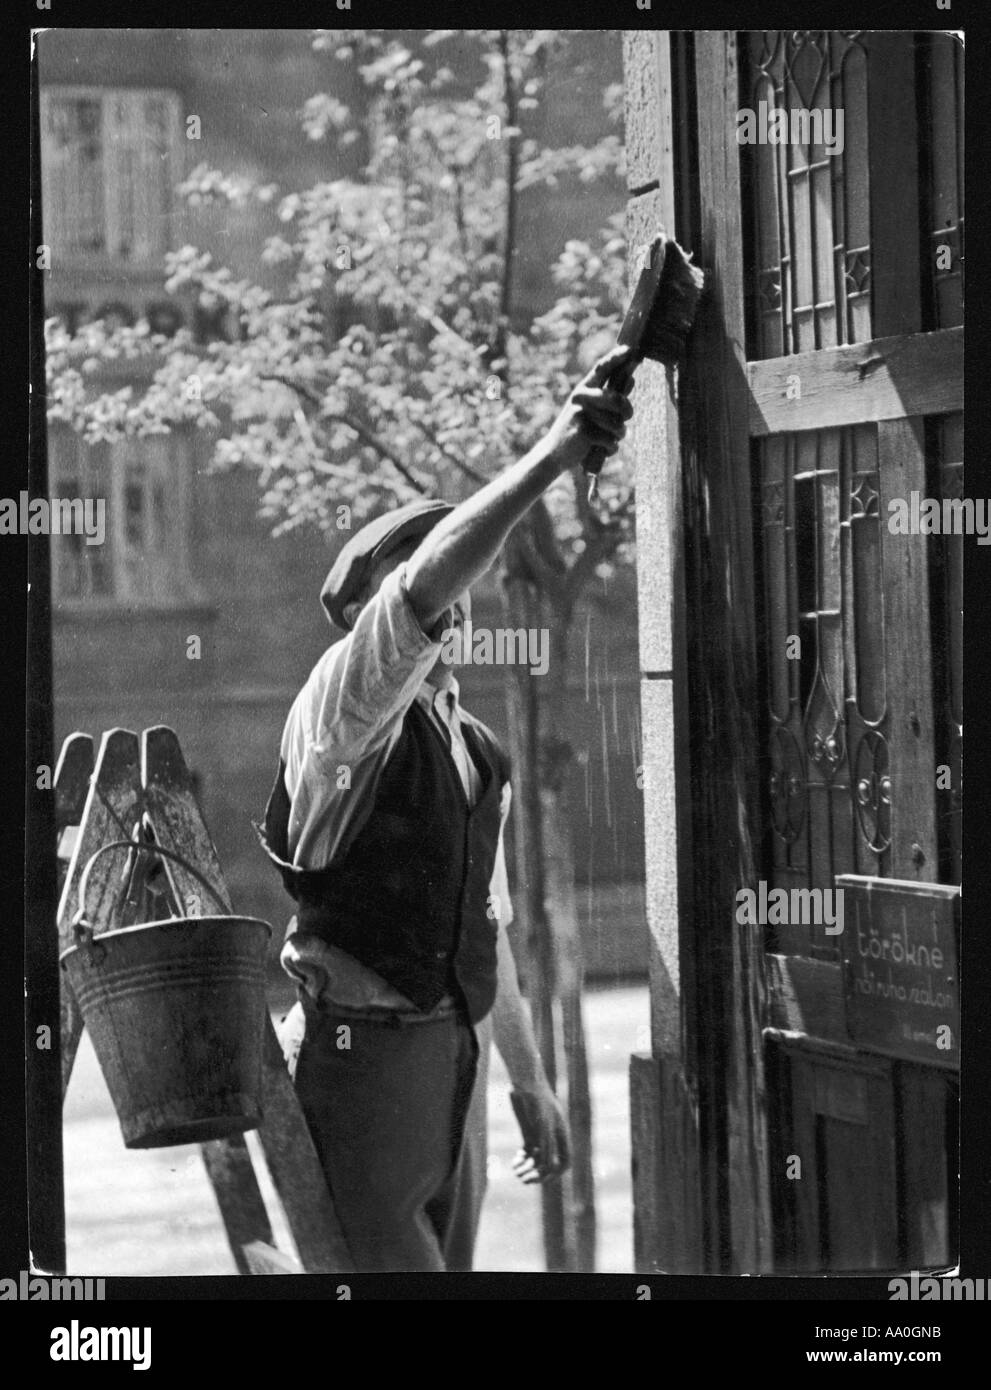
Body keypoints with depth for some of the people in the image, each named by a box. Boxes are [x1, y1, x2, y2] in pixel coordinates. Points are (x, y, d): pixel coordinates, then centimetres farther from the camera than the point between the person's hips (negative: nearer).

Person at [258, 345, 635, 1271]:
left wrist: (529, 1079, 24)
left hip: (456, 1048, 8)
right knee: (392, 1263, -14)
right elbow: (423, 587, -28)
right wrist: (553, 454, -36)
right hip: (362, 1048, -8)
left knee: (448, 1258, 10)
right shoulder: (344, 713, -9)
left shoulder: (471, 745, 17)